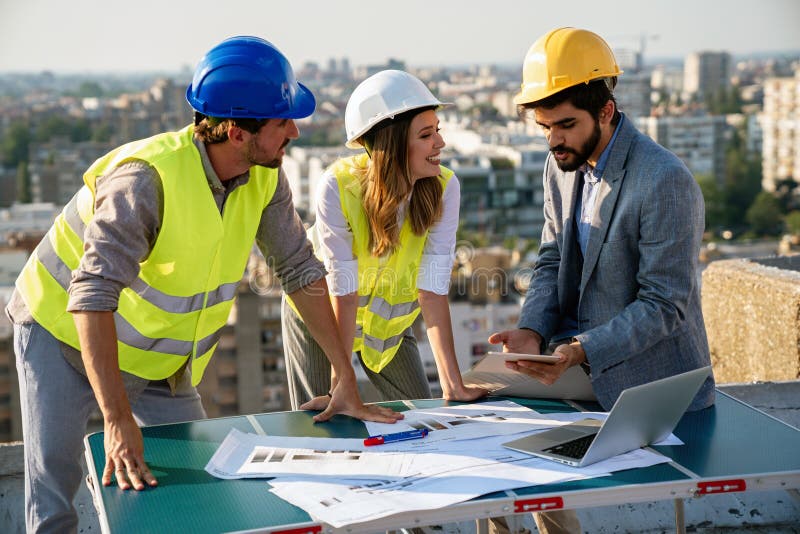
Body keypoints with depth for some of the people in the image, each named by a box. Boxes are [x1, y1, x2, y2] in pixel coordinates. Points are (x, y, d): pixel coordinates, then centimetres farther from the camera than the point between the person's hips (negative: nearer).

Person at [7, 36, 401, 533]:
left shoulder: (265, 177, -13)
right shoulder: (148, 177, -33)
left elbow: (301, 270, -4)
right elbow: (92, 296, -40)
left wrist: (347, 383, -7)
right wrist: (118, 422, -47)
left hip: (159, 361, 6)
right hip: (65, 331, -5)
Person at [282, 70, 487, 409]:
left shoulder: (443, 187, -25)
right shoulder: (338, 186, -33)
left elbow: (433, 292, -26)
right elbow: (344, 293, -29)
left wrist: (453, 386, -30)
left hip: (387, 319, 3)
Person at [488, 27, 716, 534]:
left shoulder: (666, 182, -20)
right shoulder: (562, 167, 4)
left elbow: (663, 304, -20)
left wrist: (582, 352, -29)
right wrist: (533, 330, -8)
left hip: (648, 386, -7)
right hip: (580, 370, 7)